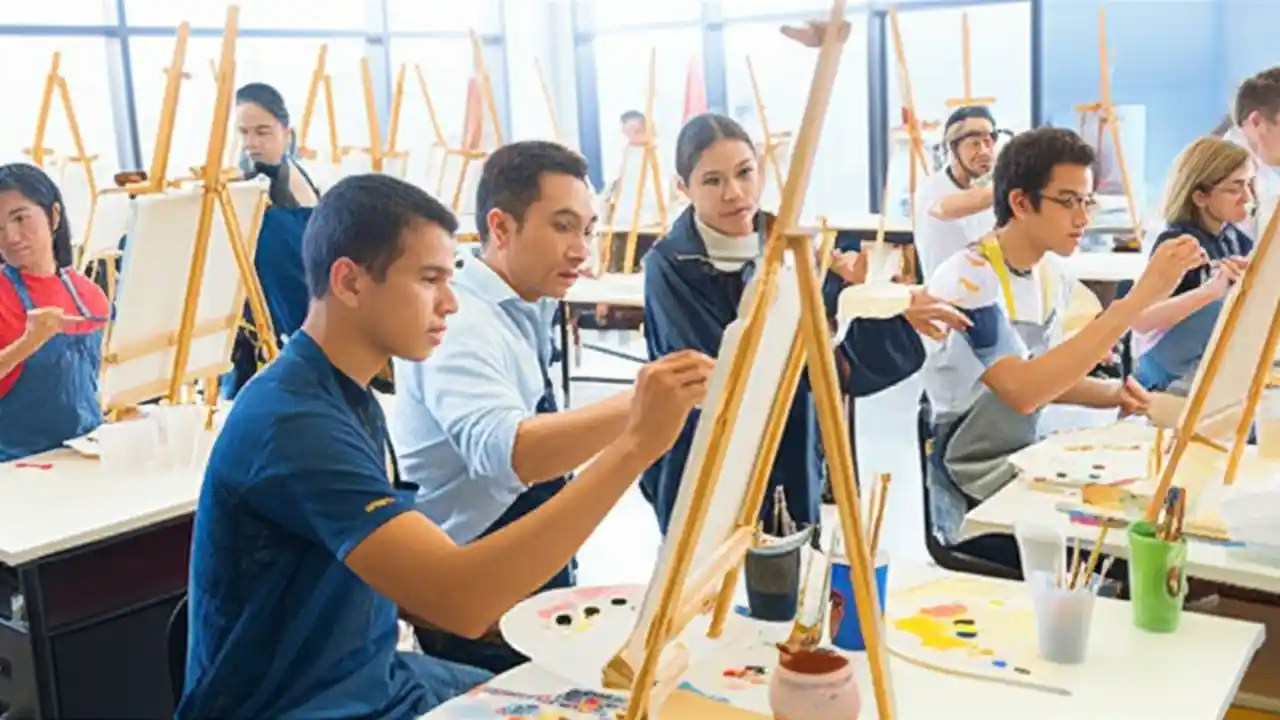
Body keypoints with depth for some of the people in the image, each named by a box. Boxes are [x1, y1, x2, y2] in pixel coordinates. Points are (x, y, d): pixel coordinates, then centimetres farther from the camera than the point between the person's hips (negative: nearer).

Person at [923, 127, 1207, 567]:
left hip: (1025, 470, 8)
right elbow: (1022, 392, -37)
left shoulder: (1052, 274, 3)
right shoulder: (967, 282, -22)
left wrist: (1111, 394, -4)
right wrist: (1139, 298, -37)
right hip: (971, 507, -8)